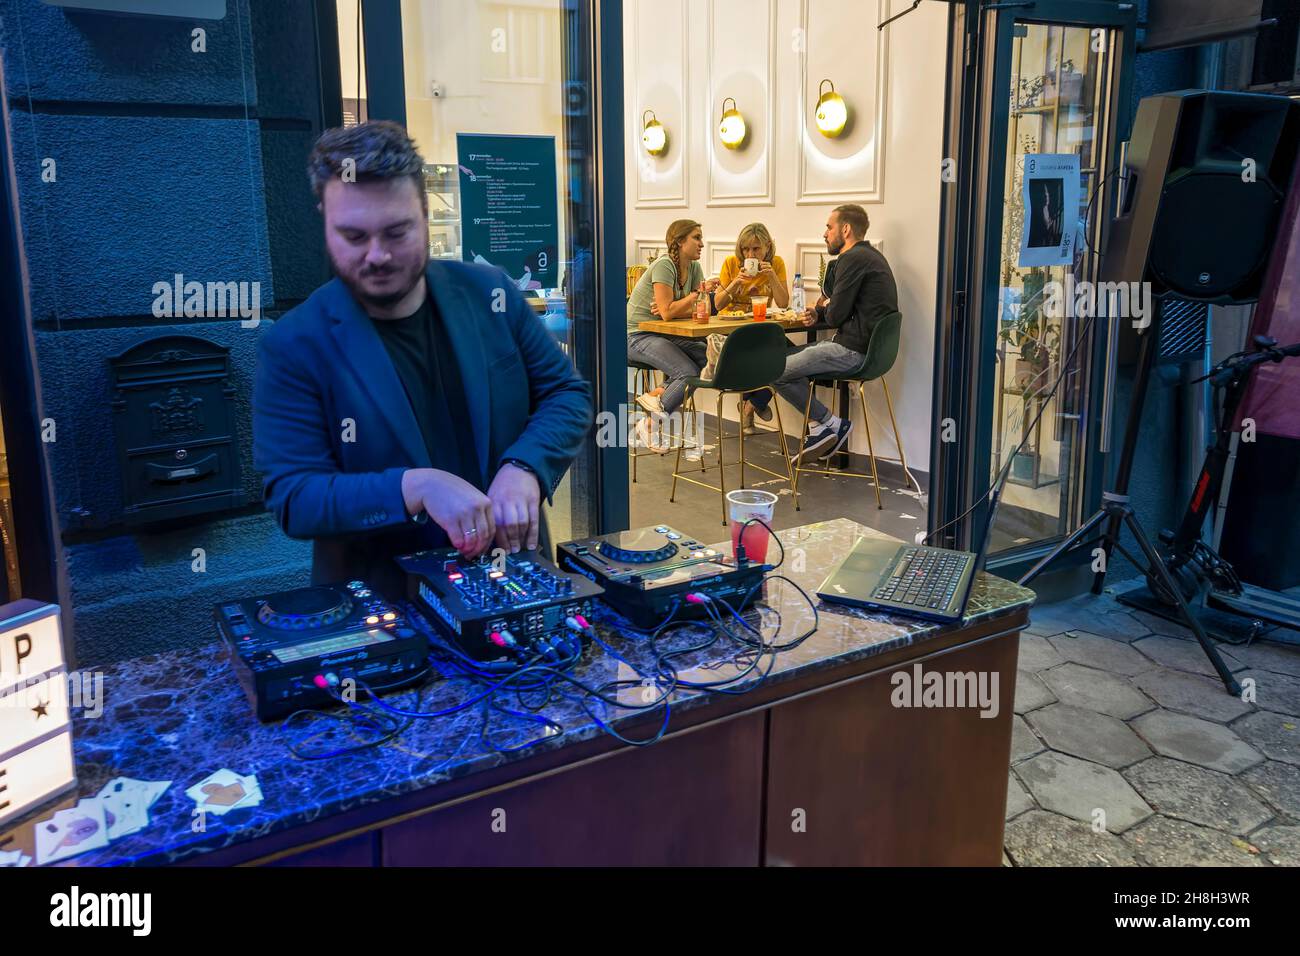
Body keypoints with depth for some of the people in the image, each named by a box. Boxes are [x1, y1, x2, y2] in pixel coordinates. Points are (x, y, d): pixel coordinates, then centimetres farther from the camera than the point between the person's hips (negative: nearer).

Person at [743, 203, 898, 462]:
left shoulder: (853, 258, -15)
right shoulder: (870, 256, 18)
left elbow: (836, 316, -17)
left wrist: (823, 309, 6)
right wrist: (820, 313, 6)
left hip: (853, 351, -11)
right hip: (866, 345, 11)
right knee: (788, 356, 18)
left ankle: (828, 424, 4)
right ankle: (820, 429, 13)